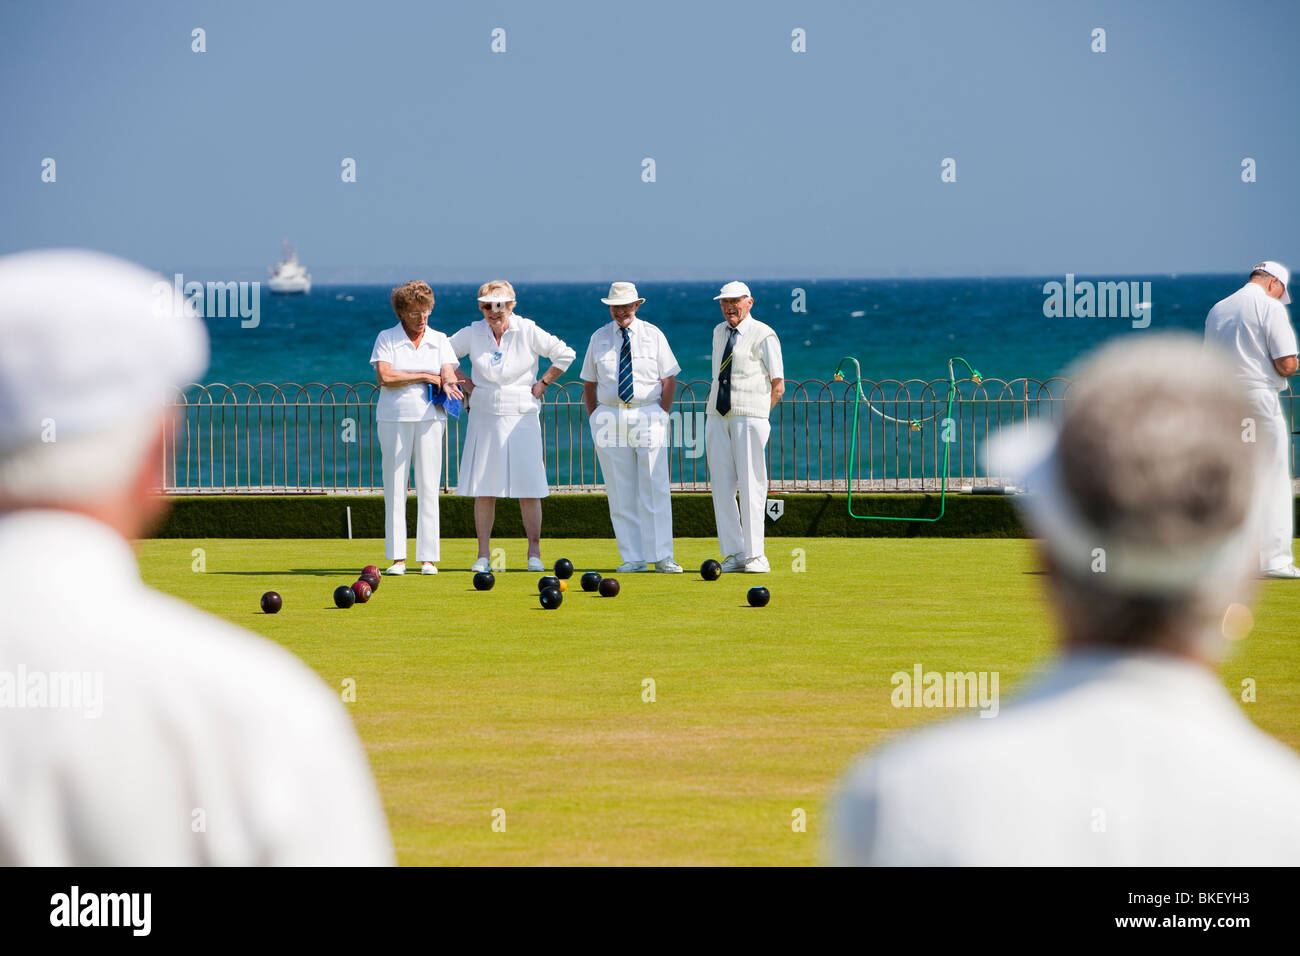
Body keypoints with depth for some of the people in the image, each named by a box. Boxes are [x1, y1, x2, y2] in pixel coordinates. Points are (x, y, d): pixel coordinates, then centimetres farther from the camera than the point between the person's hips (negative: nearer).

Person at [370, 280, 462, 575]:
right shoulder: (387, 338, 4)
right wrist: (425, 377, -7)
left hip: (430, 418, 1)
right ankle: (397, 557, -1)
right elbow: (384, 377, -9)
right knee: (395, 487, -3)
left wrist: (449, 384, -23)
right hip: (394, 418, -1)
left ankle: (429, 557, -1)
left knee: (429, 487, -2)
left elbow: (448, 373, 1)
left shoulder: (439, 340, 12)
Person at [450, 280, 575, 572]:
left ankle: (534, 553, 2)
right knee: (483, 489, -1)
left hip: (522, 417, -2)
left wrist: (543, 384, 0)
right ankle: (483, 555, 4)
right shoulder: (472, 334, 2)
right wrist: (463, 381, 7)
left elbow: (565, 354, 1)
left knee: (529, 488, -5)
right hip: (484, 418, 2)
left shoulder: (528, 332, -4)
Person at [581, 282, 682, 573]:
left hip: (647, 417, -2)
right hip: (609, 416, 2)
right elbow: (589, 384, 13)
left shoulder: (653, 335, 5)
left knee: (655, 489, -7)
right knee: (620, 494, -1)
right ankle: (633, 558, 2)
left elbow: (669, 380, 6)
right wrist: (595, 420, 3)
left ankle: (661, 557, -6)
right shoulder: (599, 338, 9)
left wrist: (660, 416, -3)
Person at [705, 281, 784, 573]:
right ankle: (733, 553, 5)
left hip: (749, 417, -6)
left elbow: (778, 386, -4)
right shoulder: (719, 332, 16)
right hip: (717, 417, 6)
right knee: (721, 486, 1)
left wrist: (757, 415, -5)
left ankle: (755, 556, -4)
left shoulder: (763, 336, -5)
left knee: (751, 486, -7)